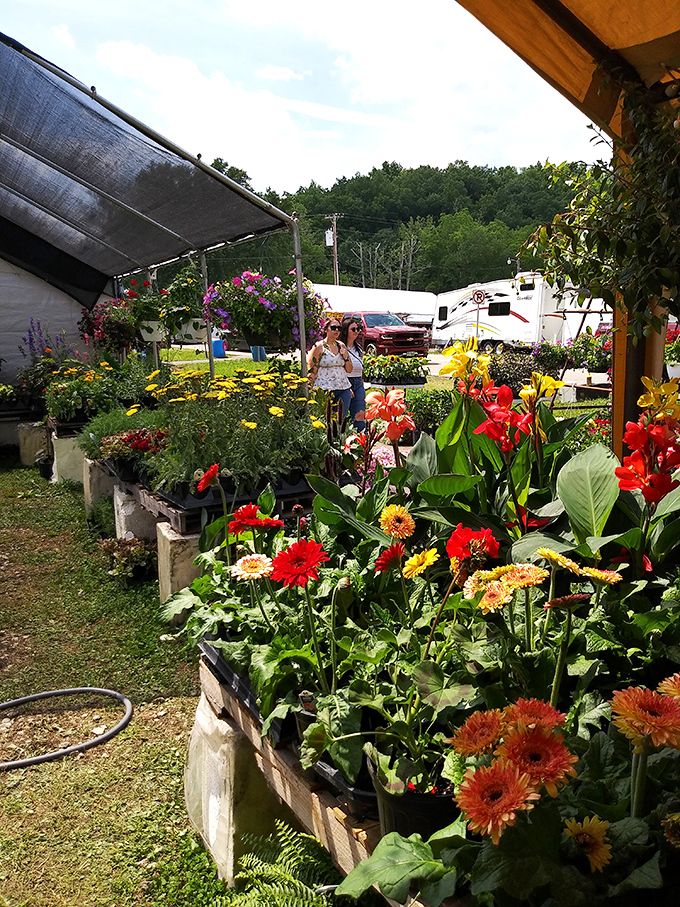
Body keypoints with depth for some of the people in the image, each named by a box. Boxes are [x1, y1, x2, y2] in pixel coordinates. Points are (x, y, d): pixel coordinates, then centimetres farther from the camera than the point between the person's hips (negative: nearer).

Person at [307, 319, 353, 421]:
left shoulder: (341, 345, 14)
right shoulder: (319, 346, -1)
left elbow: (349, 370, 17)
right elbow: (311, 371, -3)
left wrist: (346, 357, 0)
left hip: (344, 389, 5)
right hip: (325, 389, -5)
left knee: (341, 420, 5)